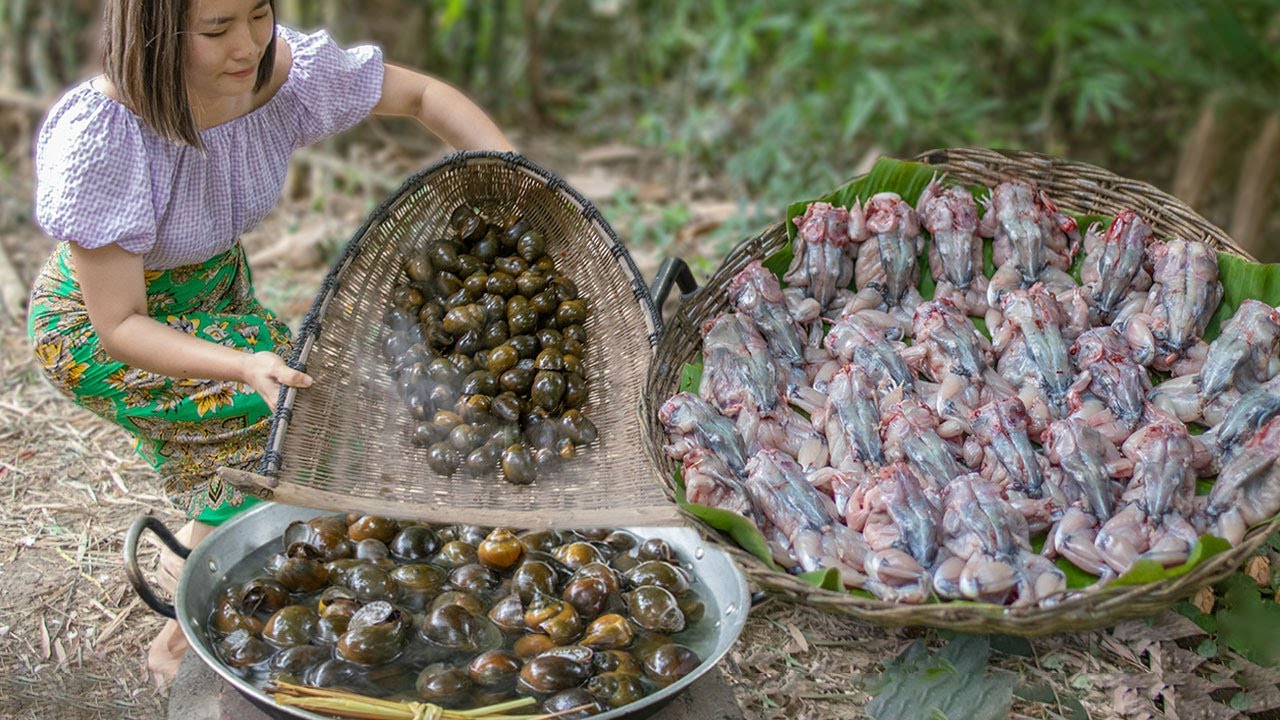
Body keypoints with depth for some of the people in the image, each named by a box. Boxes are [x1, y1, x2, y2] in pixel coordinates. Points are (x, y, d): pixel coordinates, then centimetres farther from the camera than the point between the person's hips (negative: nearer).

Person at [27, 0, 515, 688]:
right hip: (97, 323, -5)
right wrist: (247, 365, -47)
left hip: (214, 285, 5)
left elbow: (422, 94, -8)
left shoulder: (281, 68, -24)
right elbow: (120, 327, -31)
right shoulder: (97, 138, -36)